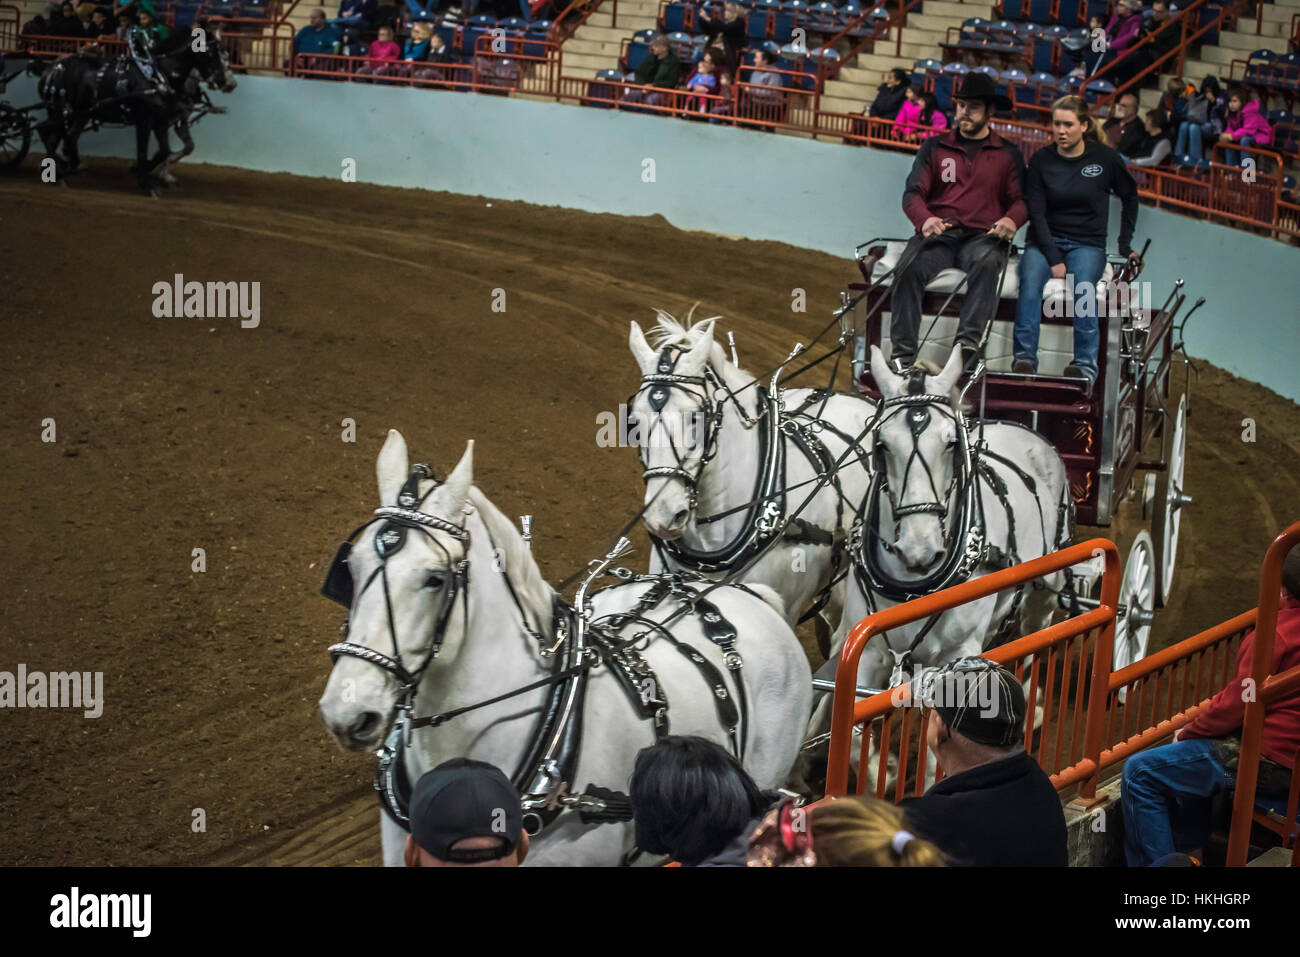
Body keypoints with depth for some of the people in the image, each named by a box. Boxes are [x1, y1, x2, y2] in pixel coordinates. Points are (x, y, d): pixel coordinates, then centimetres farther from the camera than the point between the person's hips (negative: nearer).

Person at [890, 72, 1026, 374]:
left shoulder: (1007, 154, 18)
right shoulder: (934, 147, 19)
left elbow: (1020, 199, 10)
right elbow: (913, 193, 8)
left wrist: (1011, 220, -17)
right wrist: (925, 219, -16)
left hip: (982, 236, -1)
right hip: (938, 234, 1)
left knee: (987, 262, -38)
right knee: (909, 268, -33)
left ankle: (968, 342, -47)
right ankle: (903, 352, -36)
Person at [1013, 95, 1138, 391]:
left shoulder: (1105, 158, 1)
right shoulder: (1041, 160, 1)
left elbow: (1130, 197, 16)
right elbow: (1037, 214, -3)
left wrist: (1125, 245, 11)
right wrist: (1053, 258, -15)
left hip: (1088, 243, -1)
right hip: (1044, 240, 1)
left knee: (1083, 286, -32)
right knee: (1030, 279, -31)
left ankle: (1086, 363, -34)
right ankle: (1024, 359, -34)